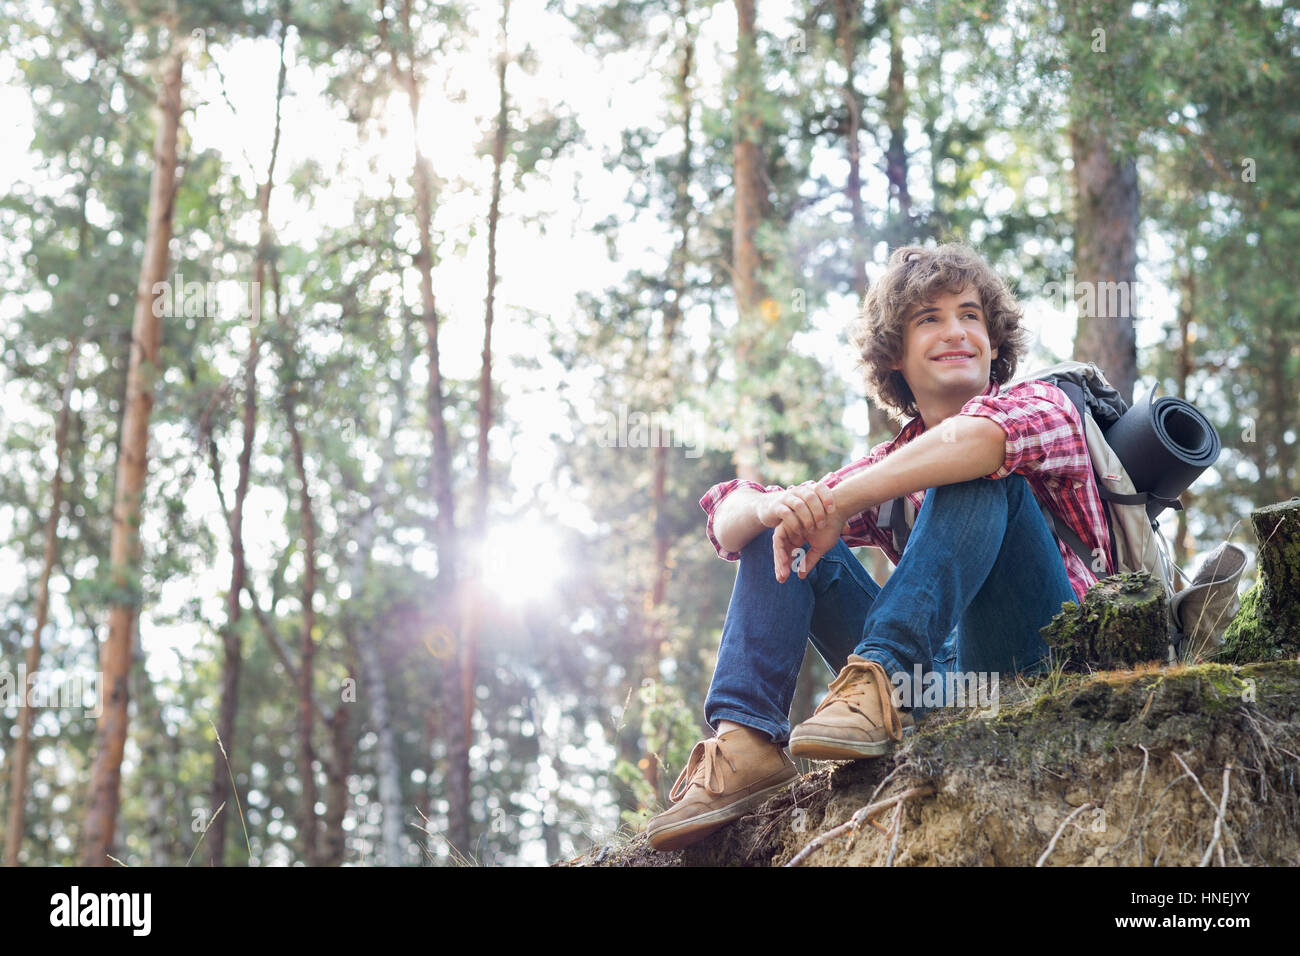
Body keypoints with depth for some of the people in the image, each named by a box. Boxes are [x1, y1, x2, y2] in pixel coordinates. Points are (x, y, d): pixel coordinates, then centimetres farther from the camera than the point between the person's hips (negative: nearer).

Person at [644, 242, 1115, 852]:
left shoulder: (1043, 406, 5)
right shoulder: (894, 467, 18)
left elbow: (984, 437, -24)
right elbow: (728, 521, 9)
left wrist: (836, 506, -21)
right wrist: (772, 508, -16)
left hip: (1044, 652, -5)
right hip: (941, 669, 5)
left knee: (973, 475, -21)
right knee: (780, 534, 2)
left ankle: (883, 672, -35)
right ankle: (745, 742, -17)